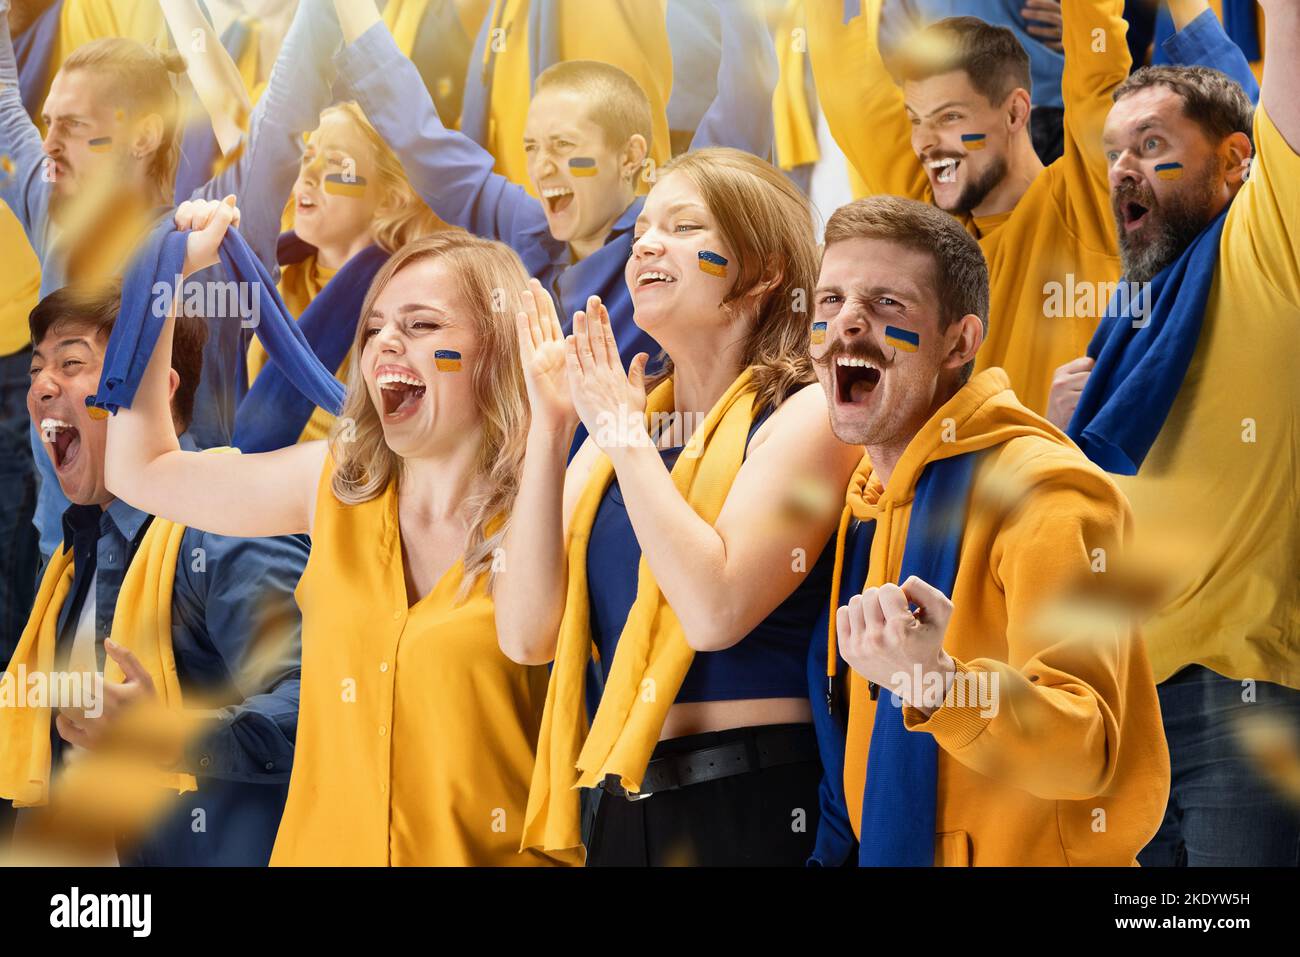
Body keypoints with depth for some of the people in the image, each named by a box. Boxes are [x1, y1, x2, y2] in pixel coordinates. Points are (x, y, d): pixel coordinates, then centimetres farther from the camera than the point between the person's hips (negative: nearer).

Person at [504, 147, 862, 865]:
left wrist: (624, 434, -13)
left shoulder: (807, 415, -7)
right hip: (620, 807, 5)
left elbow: (715, 611, -21)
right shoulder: (618, 430, 9)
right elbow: (527, 636, -2)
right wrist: (550, 427, -5)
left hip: (755, 807, -5)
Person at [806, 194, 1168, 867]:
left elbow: (1085, 754, -28)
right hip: (886, 849, 7)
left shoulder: (1041, 493, -20)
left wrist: (936, 683, -44)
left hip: (1026, 857, -7)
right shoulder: (866, 496, 6)